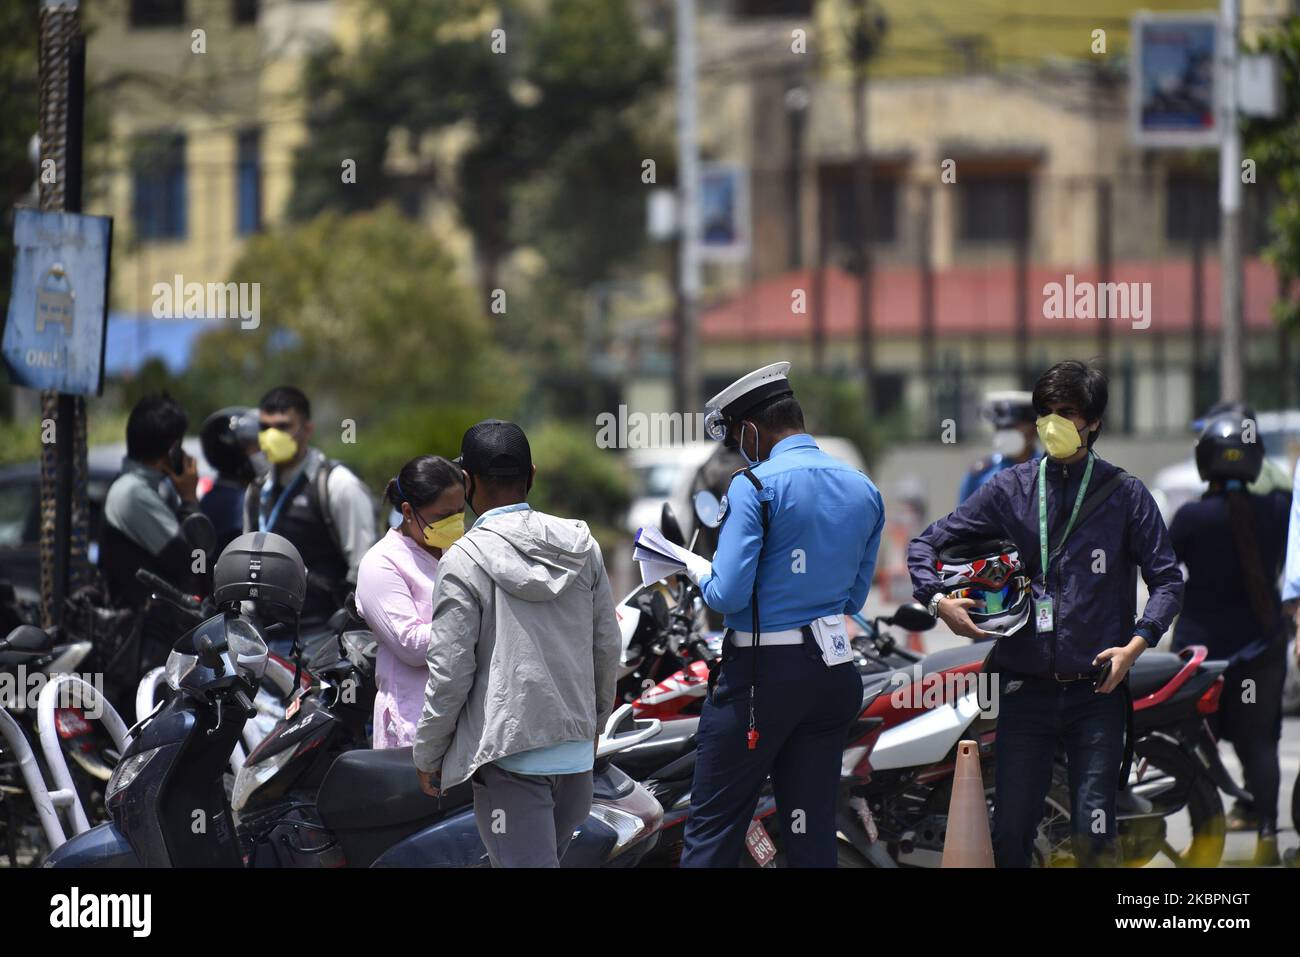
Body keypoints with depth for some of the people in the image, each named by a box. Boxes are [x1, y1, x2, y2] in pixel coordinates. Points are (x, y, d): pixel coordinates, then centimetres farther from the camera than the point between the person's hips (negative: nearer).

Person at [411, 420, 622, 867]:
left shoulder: (465, 561, -11)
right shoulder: (581, 547, 5)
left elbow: (449, 672, -11)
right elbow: (607, 647, 11)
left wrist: (427, 755, 2)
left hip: (510, 759, -6)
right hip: (575, 751, 6)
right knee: (547, 857, 19)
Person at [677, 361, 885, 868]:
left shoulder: (754, 486, -12)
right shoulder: (864, 491, 9)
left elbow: (728, 595, -16)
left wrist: (699, 570, 3)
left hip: (760, 672, -6)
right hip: (833, 670, 6)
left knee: (713, 827, -1)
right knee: (812, 831, 8)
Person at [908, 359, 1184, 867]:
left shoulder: (1124, 494, 4)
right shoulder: (1009, 489, 8)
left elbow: (1167, 580, 4)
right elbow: (926, 544, 12)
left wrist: (1136, 644, -12)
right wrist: (938, 599, -7)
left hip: (1096, 690, -2)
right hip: (1026, 687, 2)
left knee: (1094, 836, -6)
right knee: (1009, 832, 2)